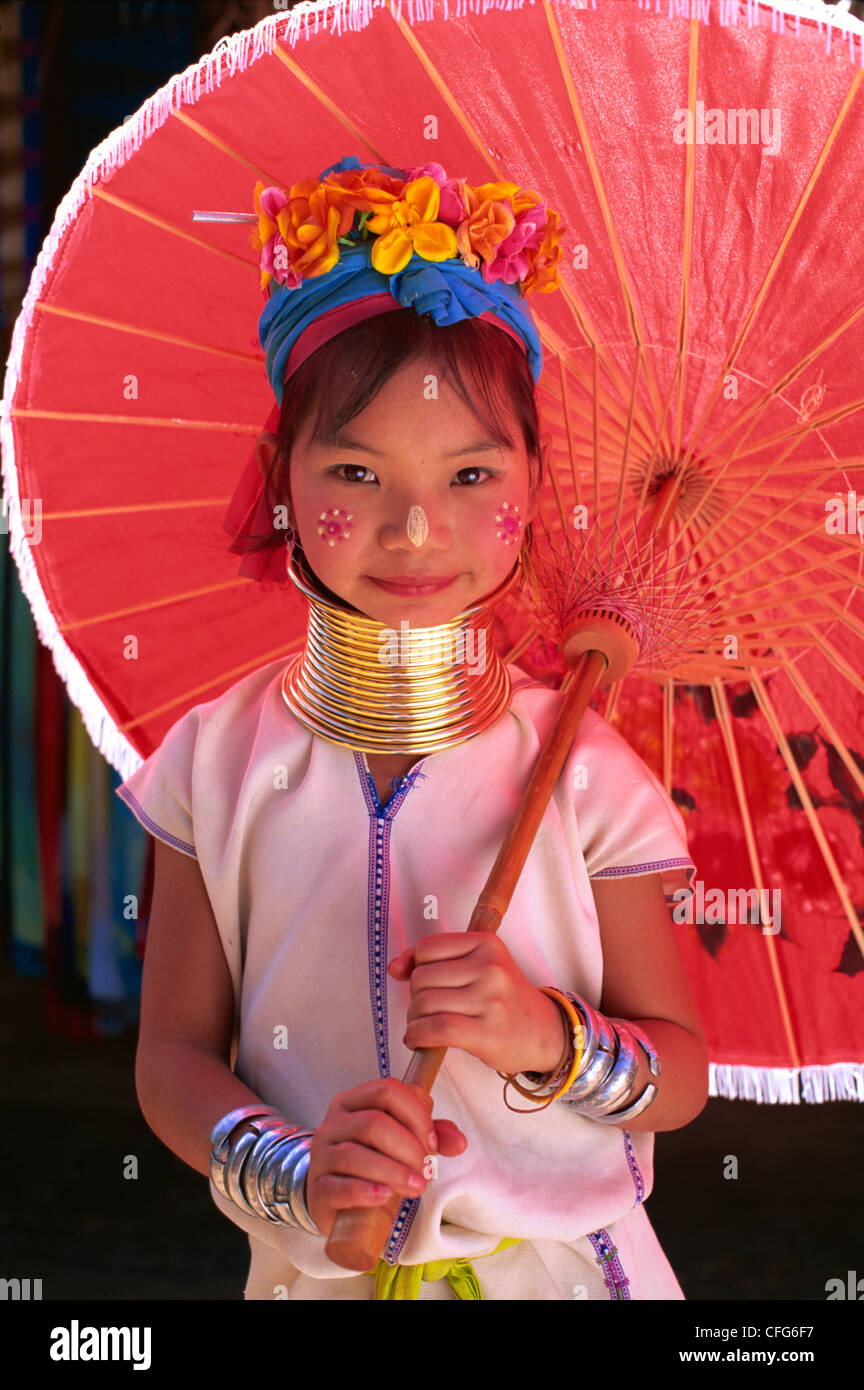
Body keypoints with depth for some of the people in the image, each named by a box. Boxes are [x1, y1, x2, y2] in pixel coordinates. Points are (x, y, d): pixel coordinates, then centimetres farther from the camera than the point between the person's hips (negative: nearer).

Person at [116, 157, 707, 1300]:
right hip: (317, 1272, 1)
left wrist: (552, 1039, -24)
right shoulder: (221, 765, -8)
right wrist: (291, 1169, -22)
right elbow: (174, 1055, -5)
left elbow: (682, 1076, -5)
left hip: (560, 1265, 0)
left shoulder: (579, 771, -12)